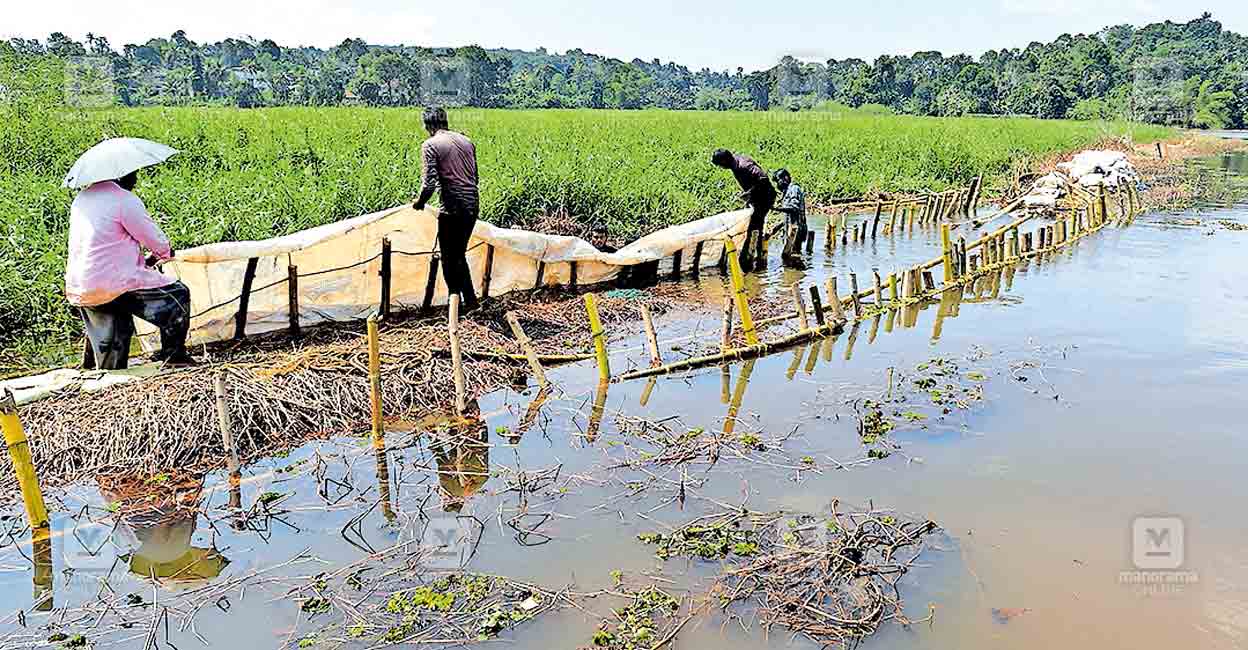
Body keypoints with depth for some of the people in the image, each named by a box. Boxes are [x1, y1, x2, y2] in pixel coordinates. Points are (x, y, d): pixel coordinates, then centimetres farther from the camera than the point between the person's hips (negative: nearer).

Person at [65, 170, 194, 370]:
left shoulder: (81, 199, 17)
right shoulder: (125, 199, -9)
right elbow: (158, 242, -5)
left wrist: (143, 261, 24)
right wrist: (165, 253, 19)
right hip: (112, 286, -8)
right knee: (179, 294, 8)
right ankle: (174, 354, 11)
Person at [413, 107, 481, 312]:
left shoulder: (431, 145, -7)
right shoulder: (467, 141, 13)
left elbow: (430, 182, -13)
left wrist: (420, 202, 4)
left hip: (452, 208, -7)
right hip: (473, 205, 7)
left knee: (449, 258, 6)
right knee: (459, 255, 19)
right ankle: (469, 300, 20)